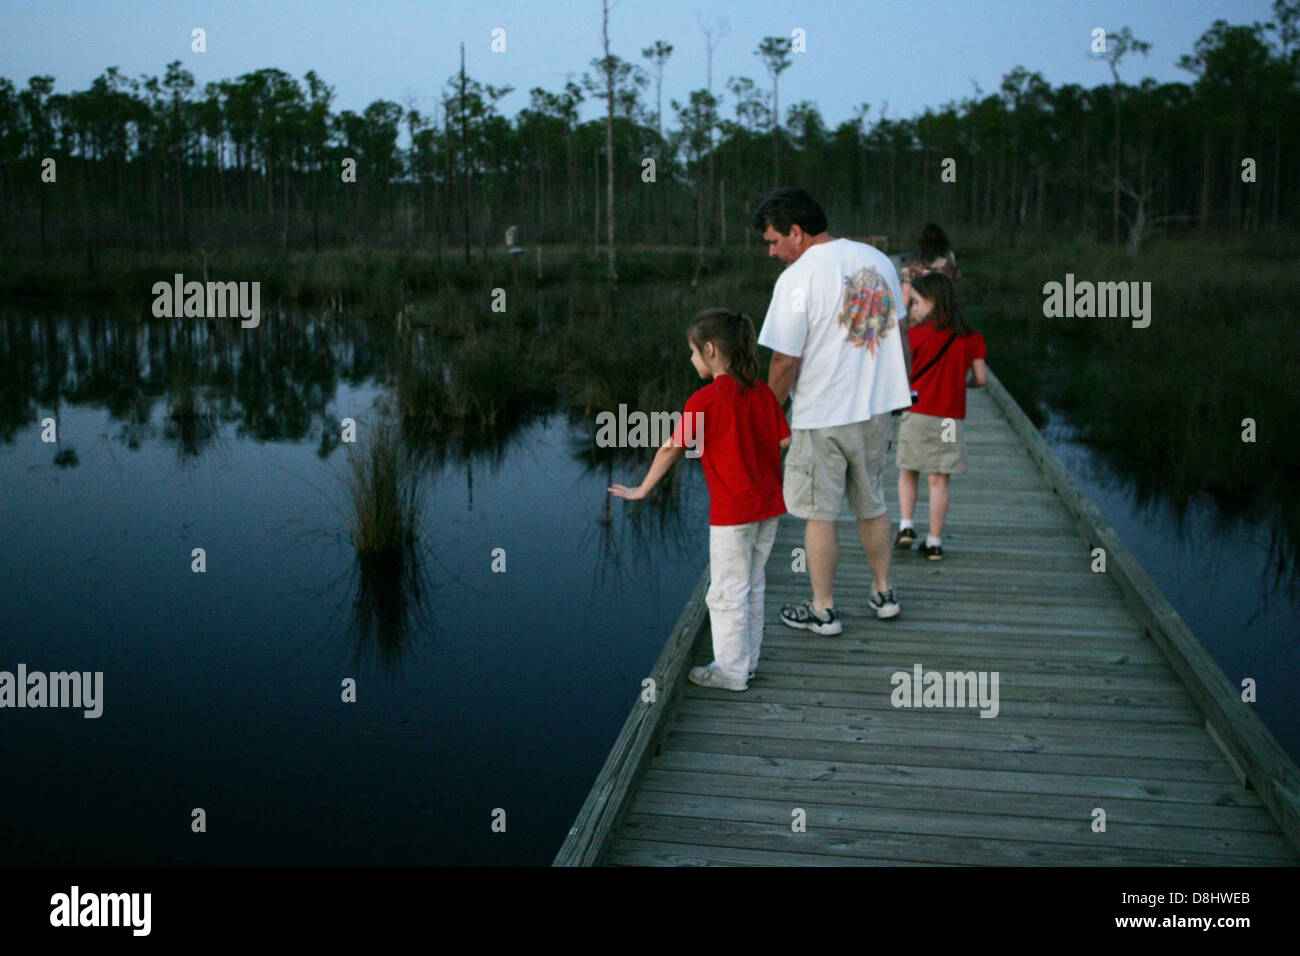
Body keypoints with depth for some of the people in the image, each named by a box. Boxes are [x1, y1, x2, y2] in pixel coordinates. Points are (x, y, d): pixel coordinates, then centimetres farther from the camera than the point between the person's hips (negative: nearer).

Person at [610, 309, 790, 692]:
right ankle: (747, 662, 28)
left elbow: (671, 448, -10)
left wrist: (642, 490, 1)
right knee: (753, 588, 18)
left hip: (733, 512, -7)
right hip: (769, 503, 7)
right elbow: (785, 438, 4)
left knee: (727, 595, 6)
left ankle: (731, 672, 15)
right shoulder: (762, 390, 3)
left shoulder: (705, 400, -15)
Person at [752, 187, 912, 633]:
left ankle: (823, 610, 15)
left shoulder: (797, 278, -17)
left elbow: (785, 361, -16)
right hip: (876, 408, 7)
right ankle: (883, 593, 31)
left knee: (819, 514, 6)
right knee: (871, 504, 20)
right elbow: (894, 328, 14)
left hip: (821, 416, -7)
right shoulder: (878, 260, 5)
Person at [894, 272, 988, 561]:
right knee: (939, 479, 6)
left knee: (908, 472, 16)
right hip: (952, 418, 2)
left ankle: (906, 526, 6)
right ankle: (934, 542, 9)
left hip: (917, 414, -2)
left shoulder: (915, 334, -7)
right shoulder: (970, 336, 3)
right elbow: (981, 378, 3)